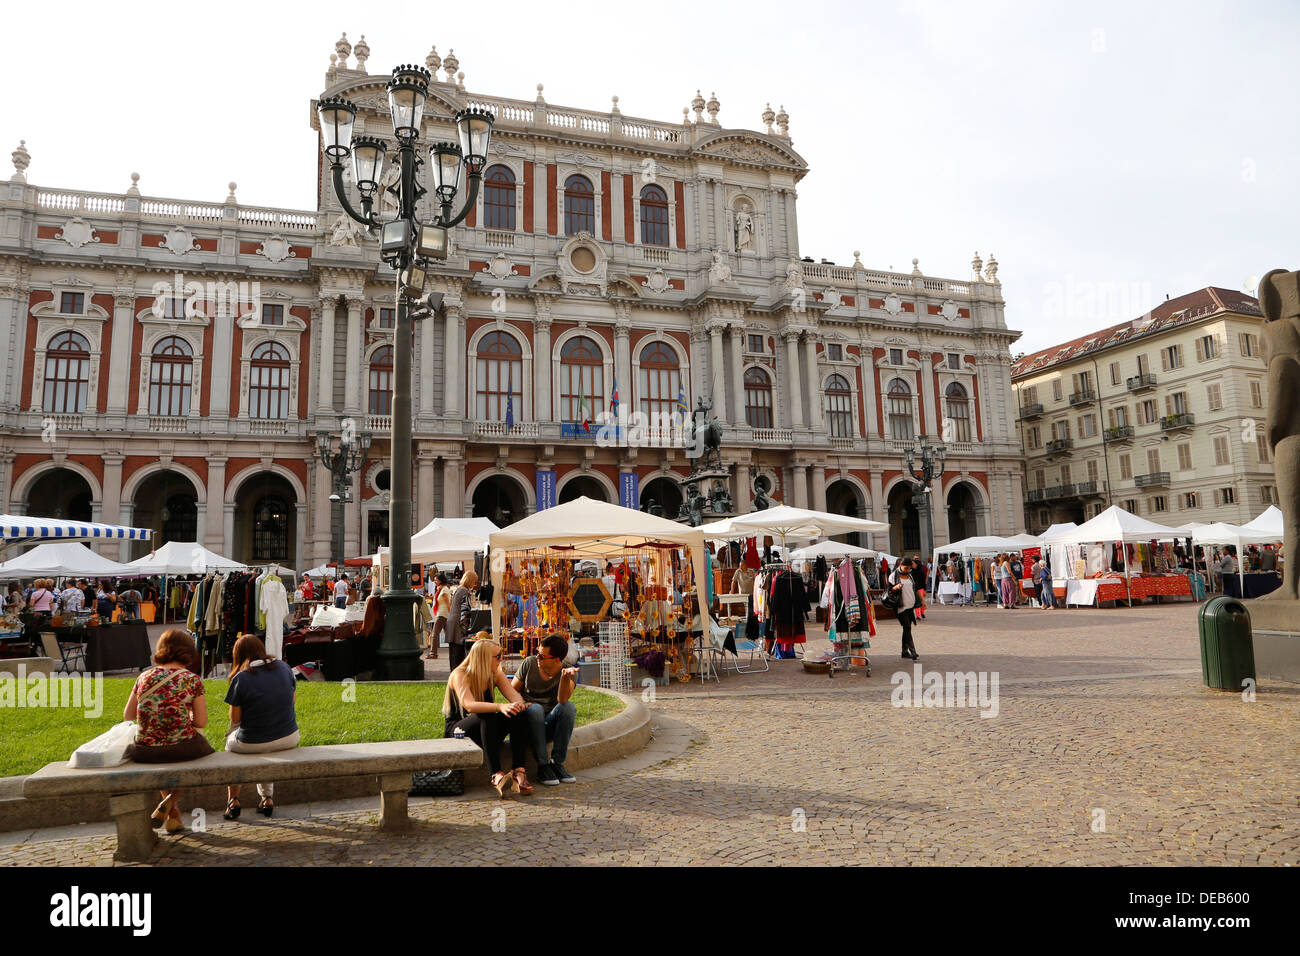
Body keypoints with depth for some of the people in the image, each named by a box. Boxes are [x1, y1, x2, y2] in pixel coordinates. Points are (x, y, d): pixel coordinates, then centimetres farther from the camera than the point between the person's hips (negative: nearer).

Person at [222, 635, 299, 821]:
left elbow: (235, 719, -6)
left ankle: (233, 799, 28)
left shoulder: (241, 678, -13)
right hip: (289, 739, 3)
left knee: (231, 740, 30)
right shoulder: (284, 668, -1)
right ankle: (266, 797, 32)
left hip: (252, 743, -3)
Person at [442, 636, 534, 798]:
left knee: (518, 715, -24)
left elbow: (515, 696, -9)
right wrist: (499, 707, -48)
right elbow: (469, 705, -32)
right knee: (487, 717, -37)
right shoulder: (460, 675, -15)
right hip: (457, 730, -5)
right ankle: (497, 775, -47)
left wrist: (519, 705, -35)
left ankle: (519, 772, -34)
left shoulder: (496, 674, 4)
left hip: (485, 729, 5)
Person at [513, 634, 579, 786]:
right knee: (535, 708, -33)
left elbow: (562, 700, -24)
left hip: (550, 725, 0)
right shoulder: (529, 663, -1)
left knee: (569, 707, -29)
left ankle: (557, 763, -23)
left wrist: (565, 676, -40)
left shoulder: (568, 673, -6)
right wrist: (523, 704, -14)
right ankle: (542, 766, -28)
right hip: (529, 722, 0)